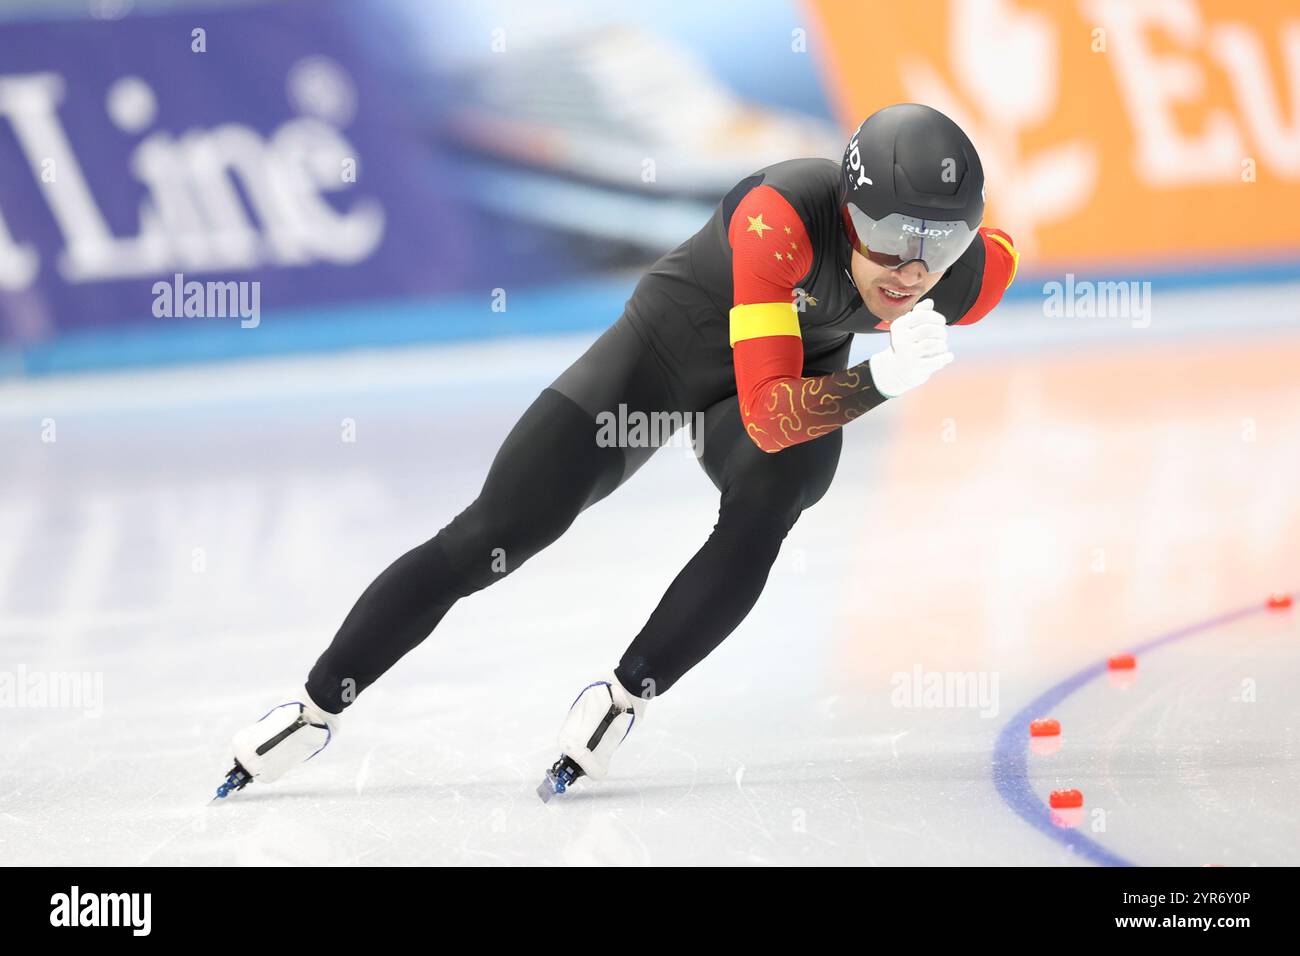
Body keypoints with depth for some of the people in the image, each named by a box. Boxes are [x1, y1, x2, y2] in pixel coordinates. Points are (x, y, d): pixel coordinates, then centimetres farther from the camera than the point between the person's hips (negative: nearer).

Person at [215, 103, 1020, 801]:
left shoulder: (977, 277, -27)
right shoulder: (781, 217, -41)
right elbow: (767, 415, -42)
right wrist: (884, 379, -55)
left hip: (804, 373, 3)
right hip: (665, 351, -3)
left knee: (768, 500, -32)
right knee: (487, 541, -4)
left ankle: (623, 698, -16)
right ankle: (317, 709, 11)